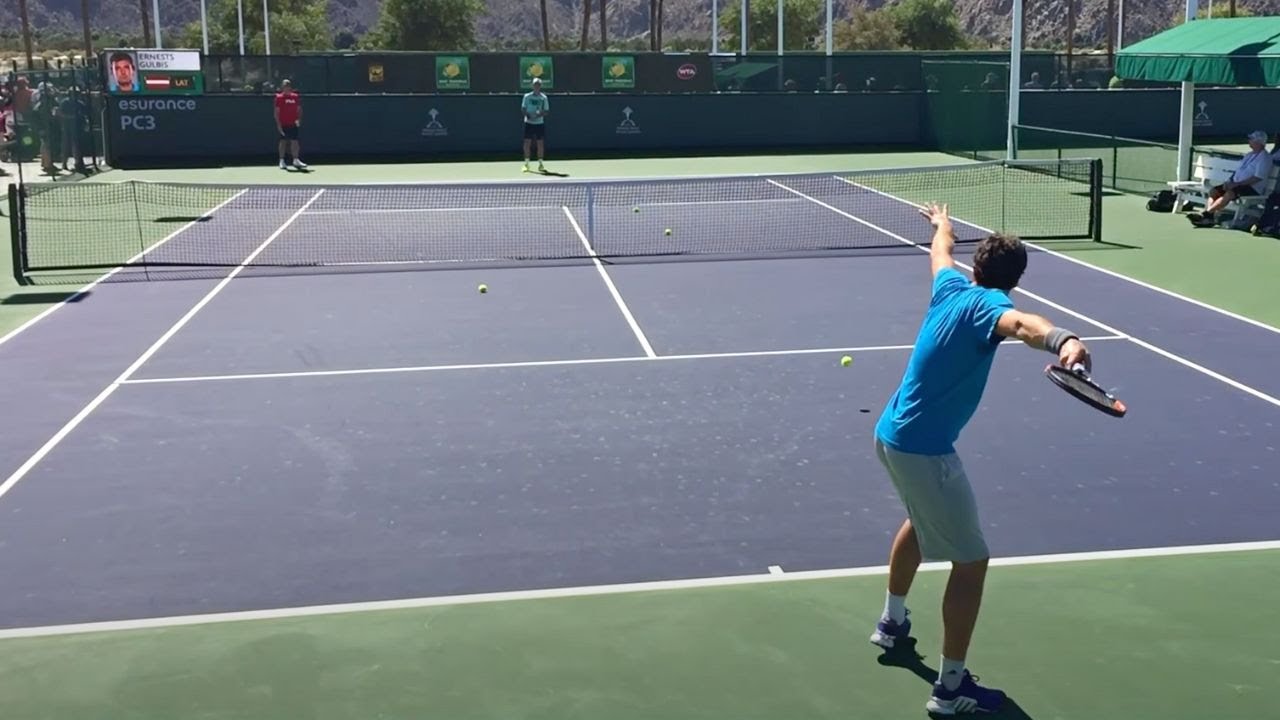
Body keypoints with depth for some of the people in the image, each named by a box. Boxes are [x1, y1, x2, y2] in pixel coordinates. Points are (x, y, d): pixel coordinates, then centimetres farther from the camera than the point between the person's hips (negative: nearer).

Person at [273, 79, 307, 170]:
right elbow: (277, 112, -4)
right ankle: (282, 161, 9)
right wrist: (278, 124, -10)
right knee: (283, 141, 2)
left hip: (293, 124, 3)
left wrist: (299, 119, -3)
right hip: (283, 124, -3)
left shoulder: (295, 97, 8)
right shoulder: (279, 97, -2)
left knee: (294, 141, -1)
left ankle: (296, 160, 1)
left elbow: (299, 110, 13)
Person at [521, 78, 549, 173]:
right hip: (529, 122, 0)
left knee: (541, 143, 0)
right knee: (527, 142, -3)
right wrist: (528, 115, -16)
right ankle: (526, 164, 5)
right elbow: (523, 109, 3)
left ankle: (540, 165, 7)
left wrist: (540, 114, -17)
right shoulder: (527, 96, 3)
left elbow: (546, 111, 2)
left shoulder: (544, 98, 3)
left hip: (540, 123, 1)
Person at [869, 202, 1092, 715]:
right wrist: (1063, 341, -64)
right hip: (923, 449, -10)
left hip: (892, 434, 10)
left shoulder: (952, 287, 5)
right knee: (970, 560, -1)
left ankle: (892, 621, 52)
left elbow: (940, 250, 31)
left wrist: (942, 222, 53)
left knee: (921, 521, 34)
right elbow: (1019, 323, -43)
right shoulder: (988, 303, -18)